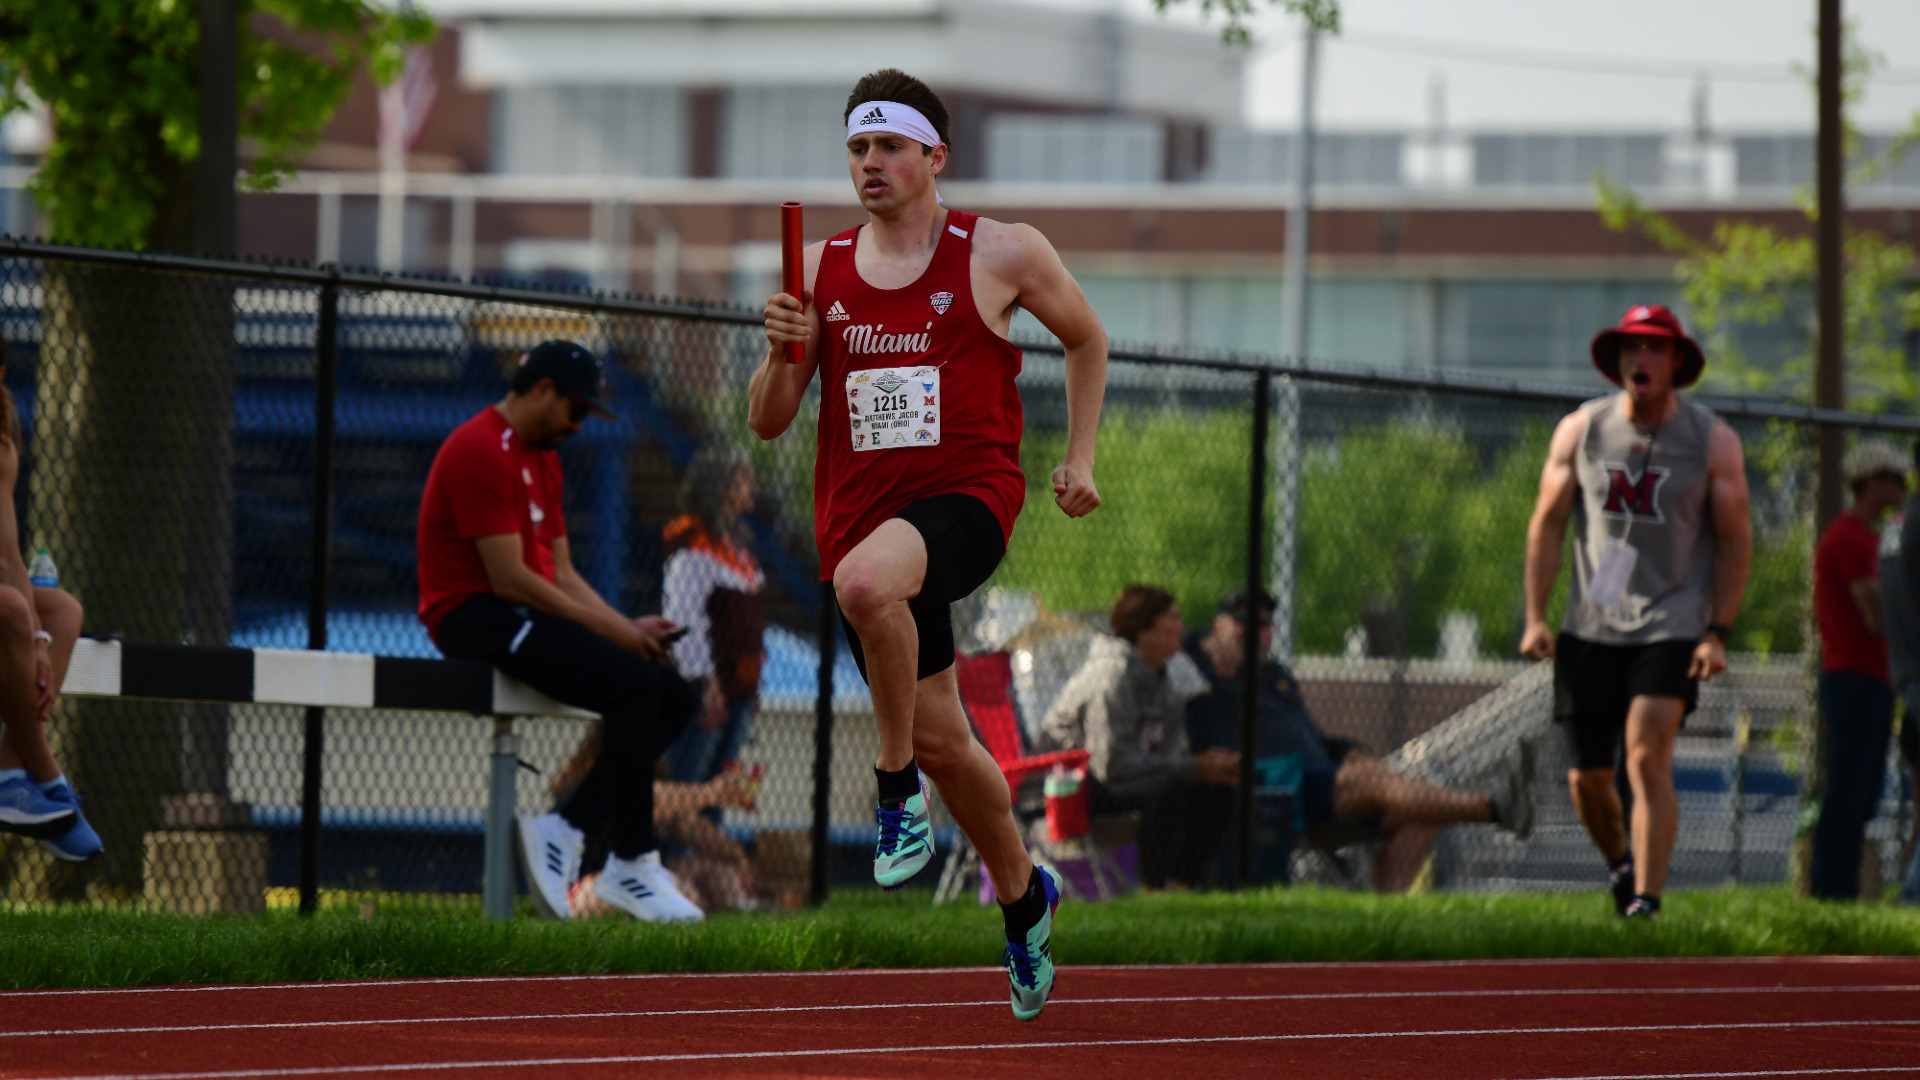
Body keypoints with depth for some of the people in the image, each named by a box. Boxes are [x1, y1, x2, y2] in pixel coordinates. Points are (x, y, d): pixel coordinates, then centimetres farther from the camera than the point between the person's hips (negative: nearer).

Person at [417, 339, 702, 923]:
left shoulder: (543, 458, 20)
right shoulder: (481, 450, -13)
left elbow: (560, 573, 18)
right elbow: (509, 578, -19)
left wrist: (627, 627, 1)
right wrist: (607, 630, -15)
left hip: (530, 616, 10)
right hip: (475, 616, -10)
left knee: (673, 695, 0)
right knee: (634, 683, -25)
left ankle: (566, 829, -4)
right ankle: (631, 864, -21)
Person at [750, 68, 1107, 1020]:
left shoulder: (1002, 254, -1)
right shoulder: (820, 270, 8)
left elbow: (1086, 338, 16)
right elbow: (767, 422, 9)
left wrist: (1079, 458, 9)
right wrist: (784, 353, -11)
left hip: (965, 499, -5)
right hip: (860, 511, 5)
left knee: (867, 579, -39)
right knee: (941, 741, 9)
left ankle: (897, 787, -19)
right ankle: (1023, 894, 35)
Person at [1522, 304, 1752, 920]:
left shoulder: (1712, 441, -1)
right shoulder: (1580, 430, 4)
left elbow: (1736, 539, 3)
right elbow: (1547, 524, 9)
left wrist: (1718, 633, -6)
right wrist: (1536, 618, 2)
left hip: (1672, 627, -3)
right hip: (1590, 630, 3)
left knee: (1648, 758, -20)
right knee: (1587, 777, 6)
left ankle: (1647, 900, -19)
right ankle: (1618, 863, 36)